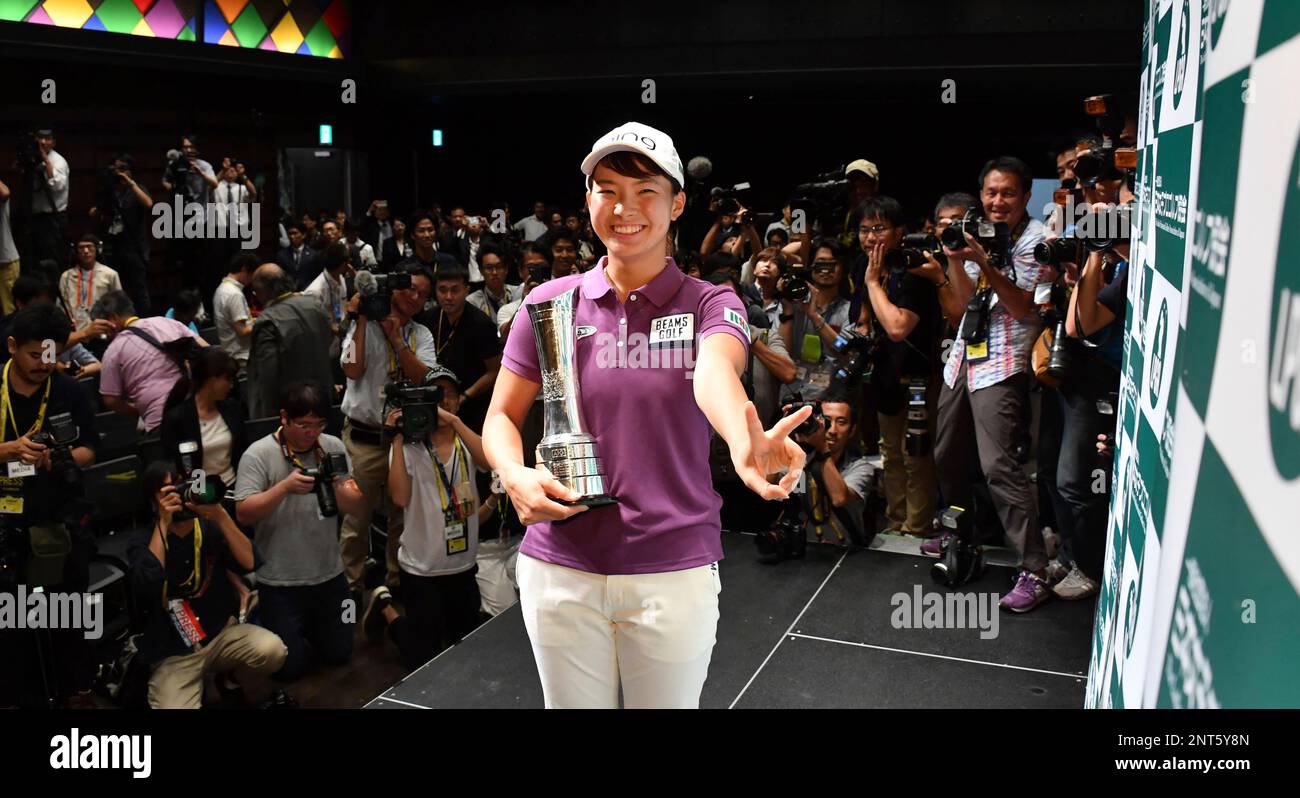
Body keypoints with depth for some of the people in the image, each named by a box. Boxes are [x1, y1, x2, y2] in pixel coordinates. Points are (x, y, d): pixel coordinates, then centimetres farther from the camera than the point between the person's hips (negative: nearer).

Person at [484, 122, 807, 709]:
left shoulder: (710, 303, -4)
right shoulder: (551, 302, 1)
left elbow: (715, 371, -26)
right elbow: (502, 417, 6)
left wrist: (746, 440, -49)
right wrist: (515, 474, -17)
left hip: (674, 569, -1)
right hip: (561, 567, 2)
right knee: (572, 703, 18)